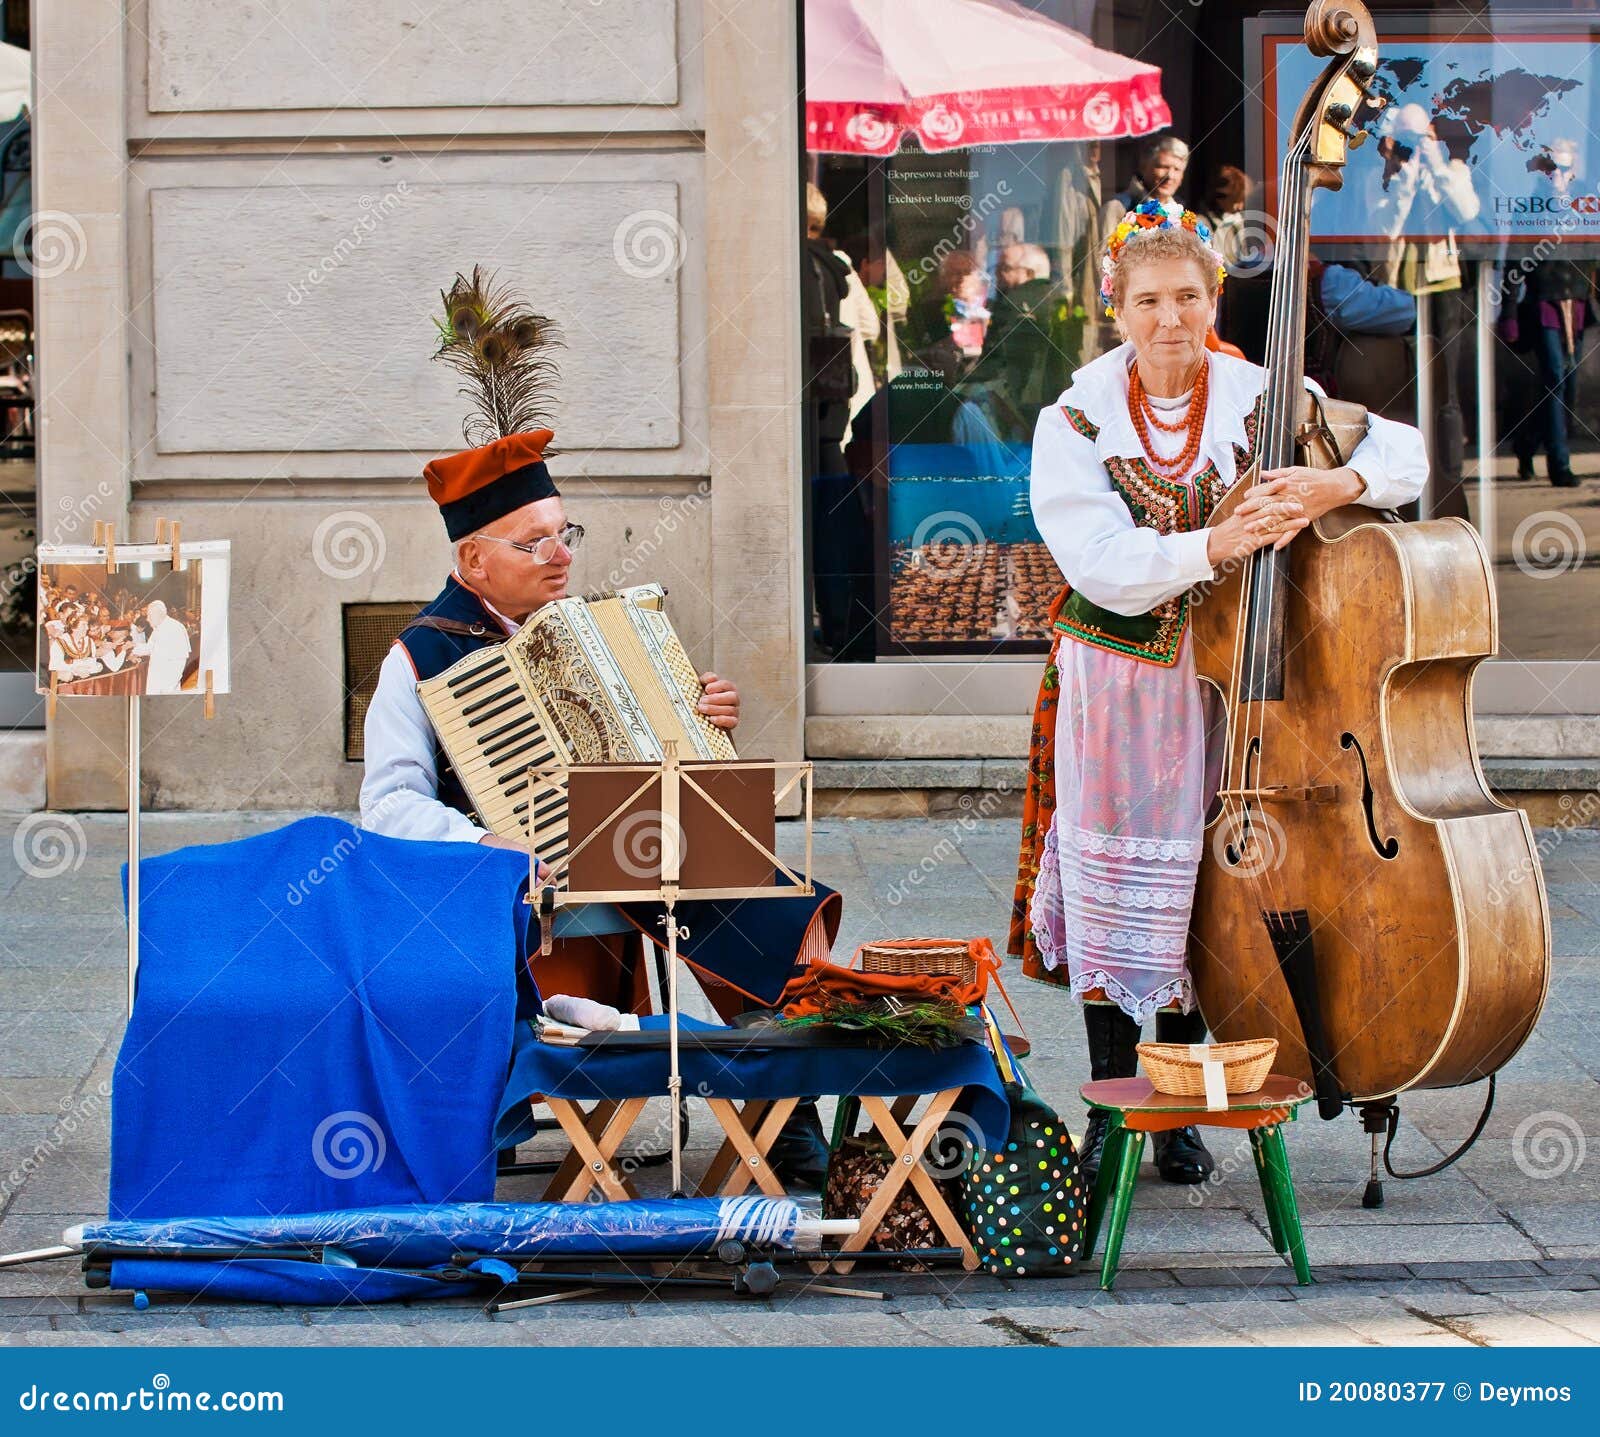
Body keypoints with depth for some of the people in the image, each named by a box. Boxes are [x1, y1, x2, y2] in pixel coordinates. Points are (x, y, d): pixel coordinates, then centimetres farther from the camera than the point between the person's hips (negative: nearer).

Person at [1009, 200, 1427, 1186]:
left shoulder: (1262, 402, -2)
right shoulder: (1076, 424, -4)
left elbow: (1405, 454, -7)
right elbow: (1103, 566, -17)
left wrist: (1338, 485, -29)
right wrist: (1212, 547, -33)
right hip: (1119, 685, -1)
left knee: (1206, 887, 4)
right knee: (1118, 884, 1)